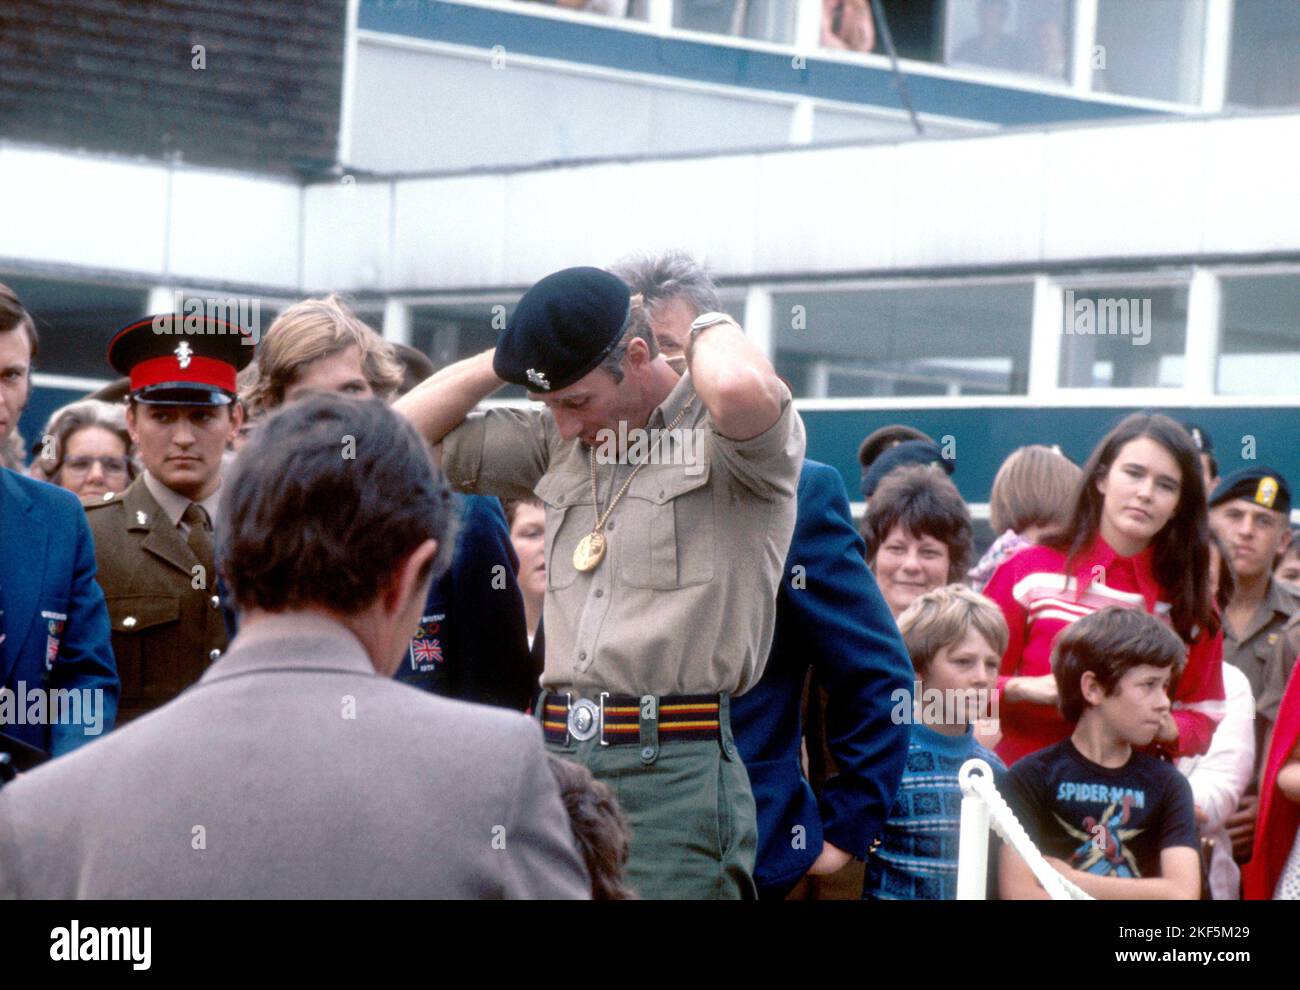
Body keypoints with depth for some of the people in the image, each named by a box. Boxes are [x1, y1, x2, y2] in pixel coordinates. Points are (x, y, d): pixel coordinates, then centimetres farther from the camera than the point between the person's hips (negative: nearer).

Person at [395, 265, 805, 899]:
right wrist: (512, 358, 12)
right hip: (556, 758, 6)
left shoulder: (721, 436, -3)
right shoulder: (558, 443, 18)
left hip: (675, 772, -6)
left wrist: (707, 322, -6)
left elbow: (739, 388, -29)